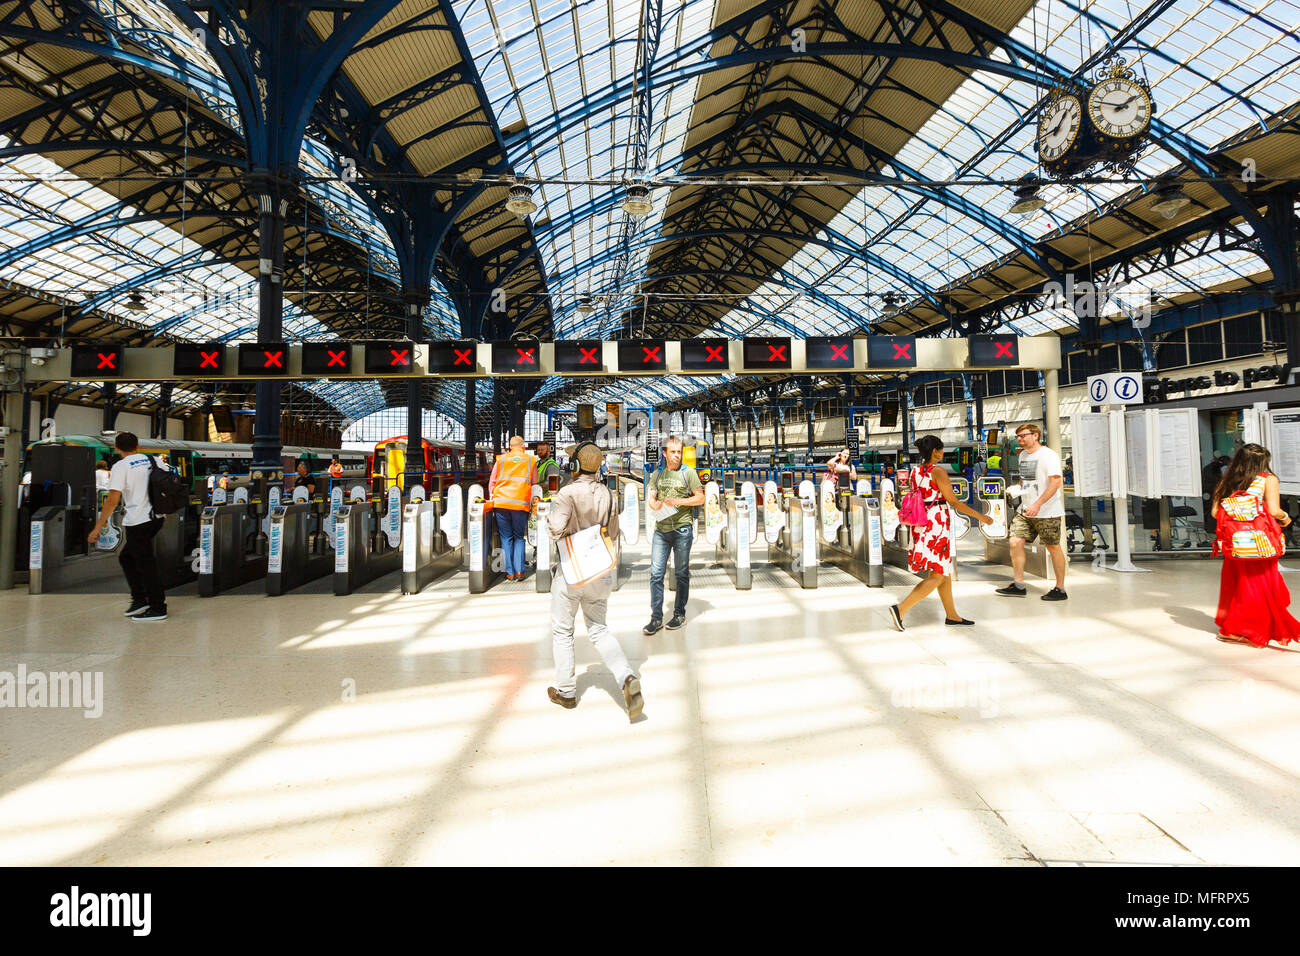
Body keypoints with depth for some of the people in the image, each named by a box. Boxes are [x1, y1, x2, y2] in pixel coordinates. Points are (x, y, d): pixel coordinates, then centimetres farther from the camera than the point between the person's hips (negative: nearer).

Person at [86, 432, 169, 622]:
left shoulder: (121, 467, -9)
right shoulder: (155, 461, 7)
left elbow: (112, 500, -14)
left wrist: (98, 527, -9)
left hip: (137, 521, -7)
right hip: (157, 517, 7)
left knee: (146, 564, 1)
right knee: (126, 557, 21)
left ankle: (158, 608, 7)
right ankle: (139, 599, 20)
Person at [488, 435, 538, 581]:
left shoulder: (501, 459, 14)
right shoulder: (531, 460, 13)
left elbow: (491, 482, 15)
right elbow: (535, 484, 16)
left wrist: (492, 497, 25)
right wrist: (533, 500, 28)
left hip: (500, 502, 1)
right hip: (521, 503, 0)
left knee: (506, 538, 7)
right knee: (519, 537, 10)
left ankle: (509, 572, 6)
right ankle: (519, 571, 1)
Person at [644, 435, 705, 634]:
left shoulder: (688, 472, 3)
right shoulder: (657, 474, 14)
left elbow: (700, 498, 0)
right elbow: (650, 498, 13)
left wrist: (679, 501, -13)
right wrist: (655, 504, -10)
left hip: (682, 528, -3)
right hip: (661, 528, 3)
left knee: (681, 573, 5)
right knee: (656, 573, -1)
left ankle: (679, 614, 17)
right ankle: (656, 618, 5)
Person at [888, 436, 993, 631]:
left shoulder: (914, 472, 9)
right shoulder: (938, 471, -14)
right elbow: (953, 501, -15)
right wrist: (980, 516, -8)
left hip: (921, 524, 9)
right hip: (937, 525, -9)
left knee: (945, 571, 18)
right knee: (936, 576, -4)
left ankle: (951, 615, 26)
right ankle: (901, 608, -14)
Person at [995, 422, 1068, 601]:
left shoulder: (1048, 455, -12)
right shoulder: (1023, 455, 12)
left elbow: (1055, 482, -22)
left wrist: (1038, 504, -29)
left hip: (1047, 512, -7)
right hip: (1025, 510, 7)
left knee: (1053, 547, 2)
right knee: (1015, 542, -1)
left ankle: (1060, 589, 13)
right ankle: (1018, 585, 8)